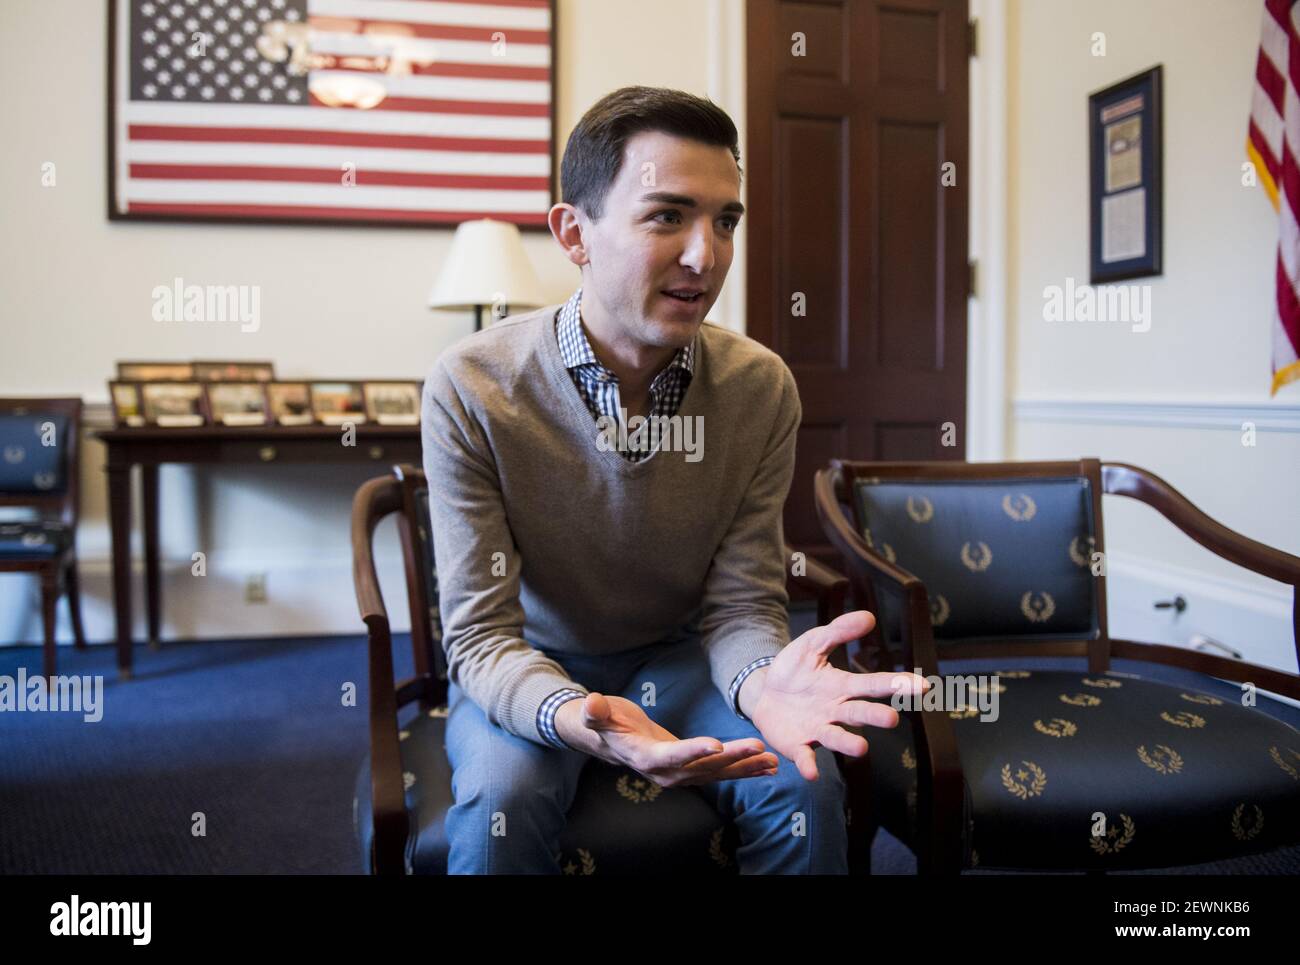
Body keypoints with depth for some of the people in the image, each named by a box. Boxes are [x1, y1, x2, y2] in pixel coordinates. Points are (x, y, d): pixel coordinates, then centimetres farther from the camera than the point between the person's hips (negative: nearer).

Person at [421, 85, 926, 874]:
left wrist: (763, 682, -36)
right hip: (535, 667, -2)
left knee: (806, 785, -23)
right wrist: (578, 718, -44)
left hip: (680, 657, 2)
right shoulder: (471, 388, -22)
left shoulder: (761, 387, -13)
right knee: (501, 802, -32)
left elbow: (742, 602, -10)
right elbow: (481, 634, -21)